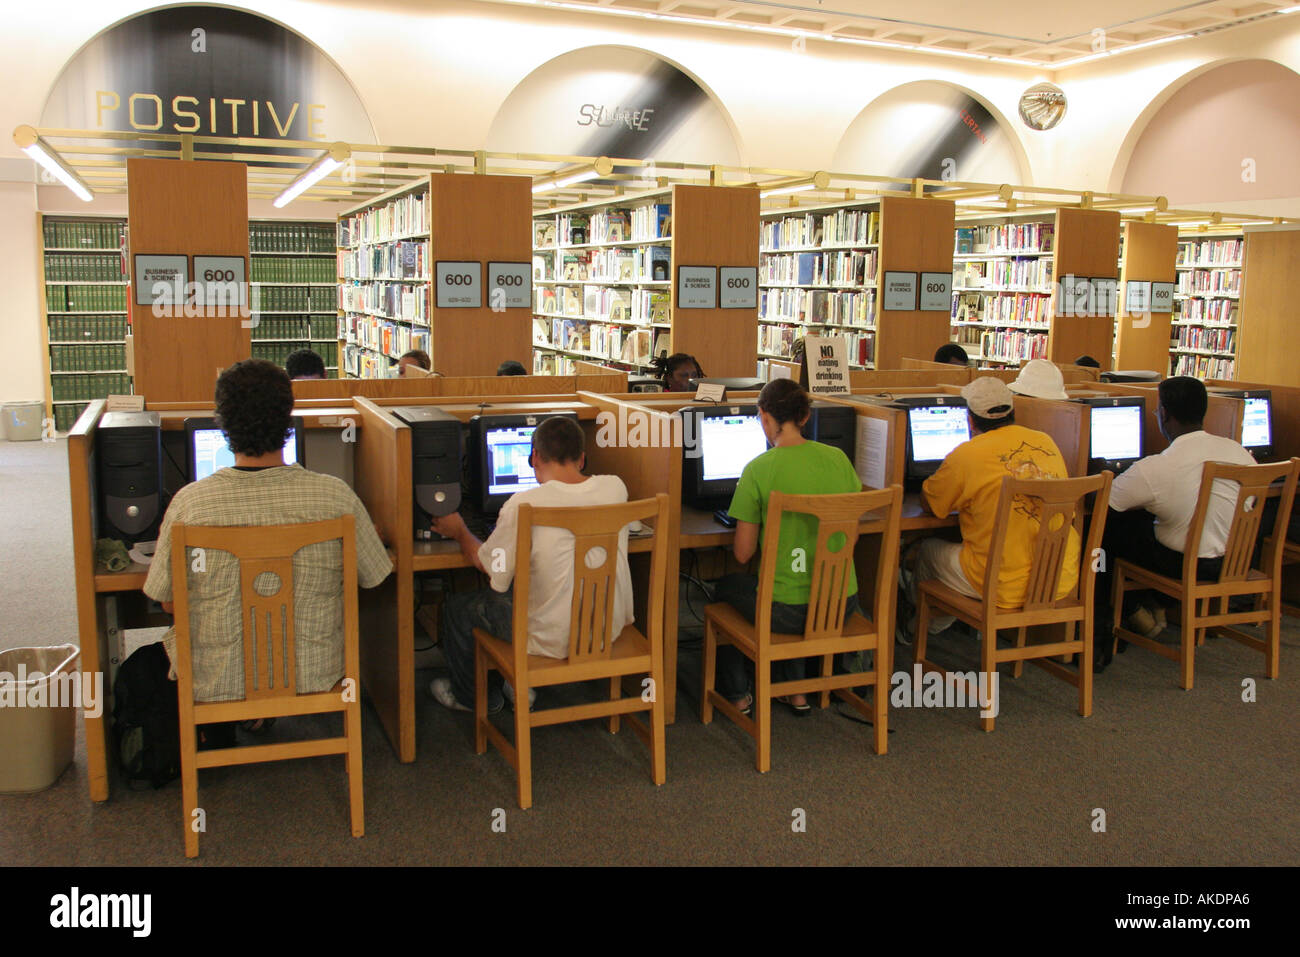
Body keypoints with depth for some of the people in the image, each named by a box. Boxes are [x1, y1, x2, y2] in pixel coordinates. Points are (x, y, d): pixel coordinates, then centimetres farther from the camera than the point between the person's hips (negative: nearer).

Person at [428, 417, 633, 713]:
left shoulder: (523, 505, -21)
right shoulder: (615, 487, -7)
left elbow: (487, 564, -5)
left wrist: (460, 531, 16)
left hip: (555, 640, -6)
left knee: (457, 608, 19)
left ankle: (474, 698, 42)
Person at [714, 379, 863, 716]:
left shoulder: (759, 469, -15)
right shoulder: (837, 458, -2)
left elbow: (743, 553, -9)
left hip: (791, 611, -5)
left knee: (726, 587, 26)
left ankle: (738, 695, 35)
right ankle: (795, 691, 39)